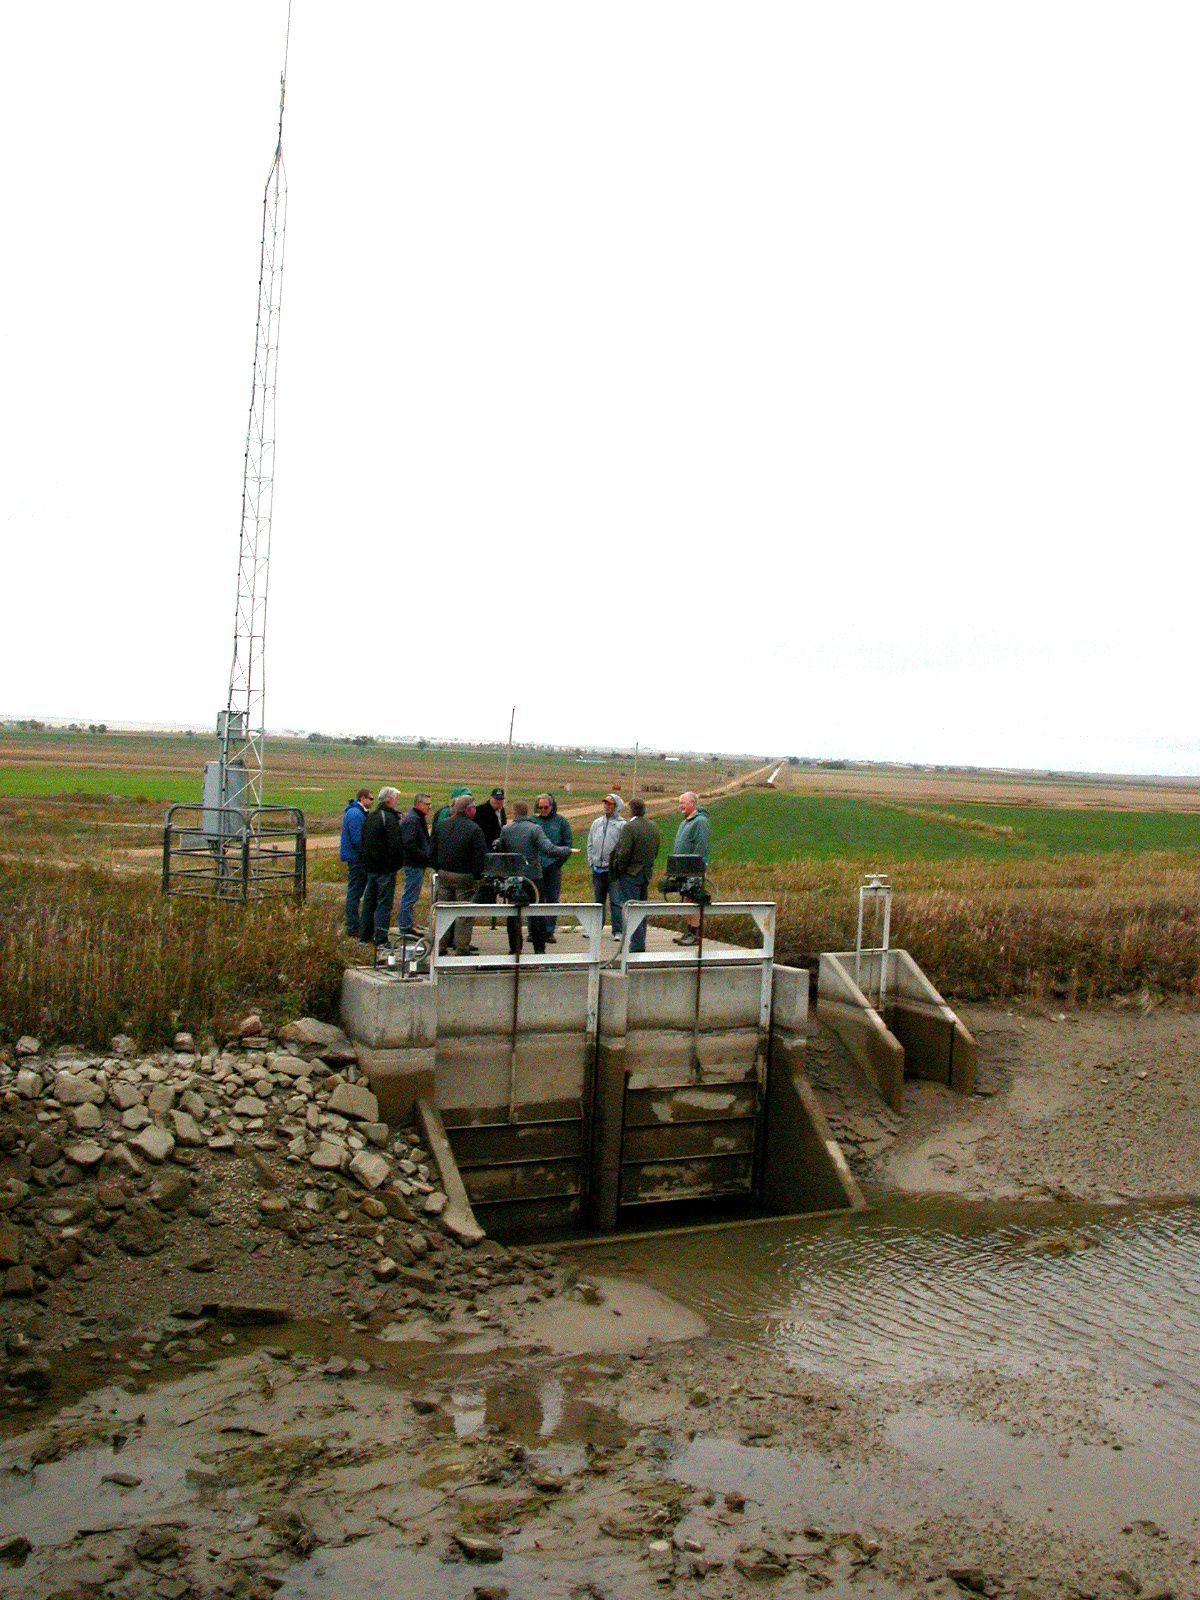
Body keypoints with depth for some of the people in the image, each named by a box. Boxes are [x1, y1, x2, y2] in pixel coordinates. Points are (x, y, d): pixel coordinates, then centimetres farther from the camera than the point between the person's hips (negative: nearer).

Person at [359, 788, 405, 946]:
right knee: (384, 903, -5)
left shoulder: (370, 817, 13)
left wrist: (367, 861, 18)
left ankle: (365, 937, 21)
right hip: (386, 868, -9)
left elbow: (363, 843, 17)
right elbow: (396, 844, -20)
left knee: (369, 902, 15)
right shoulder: (389, 818, -15)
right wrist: (400, 862, -6)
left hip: (371, 867, 9)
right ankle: (381, 940, -6)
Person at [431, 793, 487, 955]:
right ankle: (462, 948, 3)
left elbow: (433, 850, 11)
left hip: (444, 875, 6)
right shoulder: (474, 829, -14)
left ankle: (440, 946, 17)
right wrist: (478, 875, -2)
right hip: (465, 877, -6)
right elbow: (480, 856, -14)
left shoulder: (440, 825, 5)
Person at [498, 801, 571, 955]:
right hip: (534, 875, -2)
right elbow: (548, 849, -19)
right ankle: (539, 948, 7)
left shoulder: (506, 830, 0)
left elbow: (499, 849, 9)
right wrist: (567, 850, -4)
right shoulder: (535, 829, -10)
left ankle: (515, 948, 11)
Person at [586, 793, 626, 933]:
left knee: (615, 900, -4)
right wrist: (591, 861, 8)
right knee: (598, 899, 13)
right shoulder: (597, 823, 13)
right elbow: (590, 844, 18)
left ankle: (617, 930, 0)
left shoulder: (622, 825, -3)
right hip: (597, 869, 5)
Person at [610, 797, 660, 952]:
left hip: (631, 873, -8)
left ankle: (637, 943, -6)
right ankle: (640, 942, 19)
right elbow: (656, 851, 13)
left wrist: (619, 868, -6)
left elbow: (624, 852, -21)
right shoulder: (653, 826, 8)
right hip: (647, 873, 8)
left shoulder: (629, 827, -17)